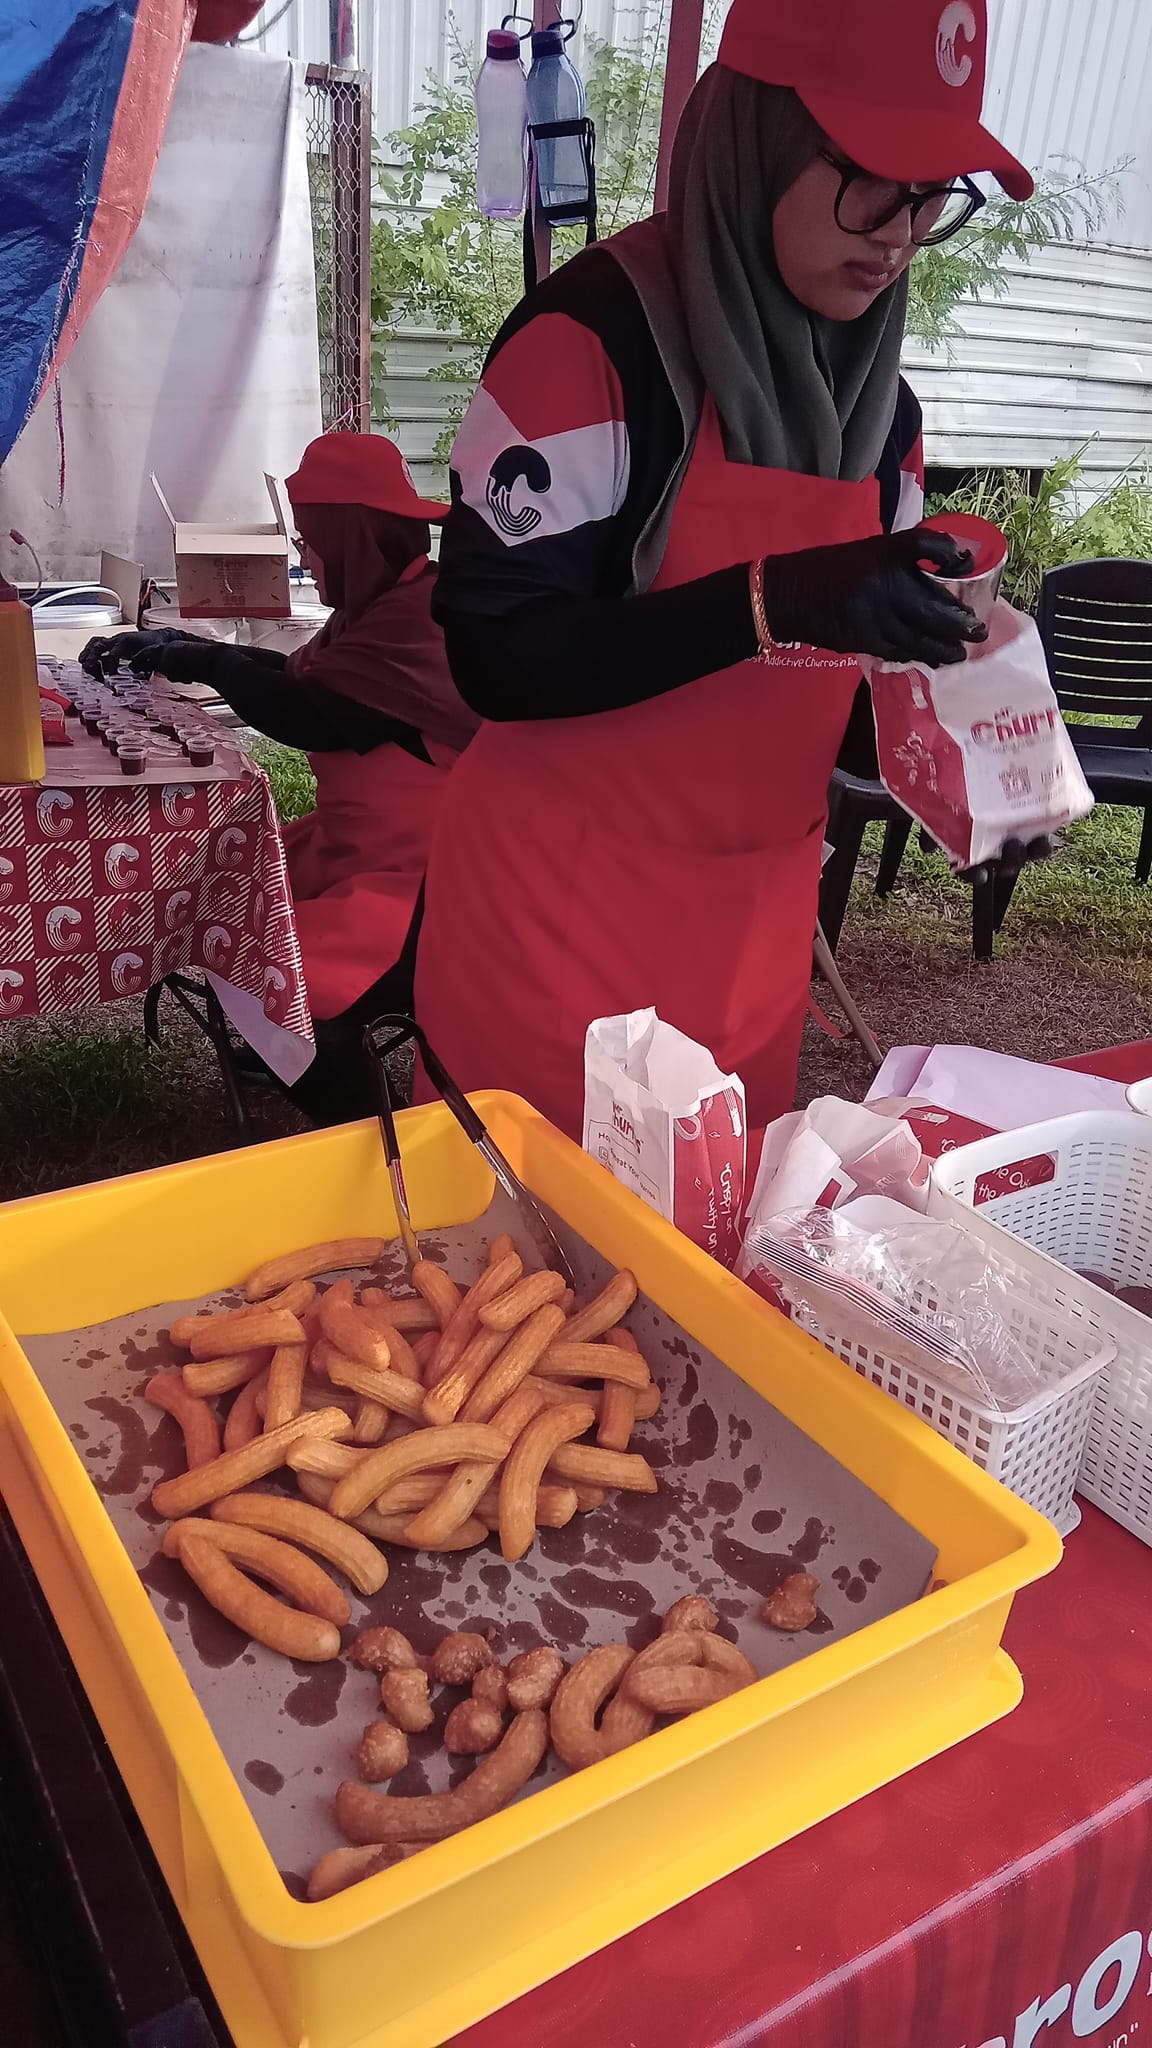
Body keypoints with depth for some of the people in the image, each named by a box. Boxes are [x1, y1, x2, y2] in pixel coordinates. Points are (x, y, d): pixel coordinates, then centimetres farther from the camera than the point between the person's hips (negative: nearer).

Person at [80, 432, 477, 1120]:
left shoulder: (424, 614, -21)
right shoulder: (386, 601, 12)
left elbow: (309, 716, -23)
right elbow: (293, 675, 22)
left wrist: (203, 662, -5)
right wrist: (169, 647, 15)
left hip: (418, 878, -11)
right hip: (358, 845, 11)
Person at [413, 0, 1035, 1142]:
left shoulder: (881, 401, 8)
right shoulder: (595, 338, -13)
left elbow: (830, 695, 13)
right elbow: (495, 656, -19)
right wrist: (773, 601, -29)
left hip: (758, 943, 6)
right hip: (557, 932, -6)